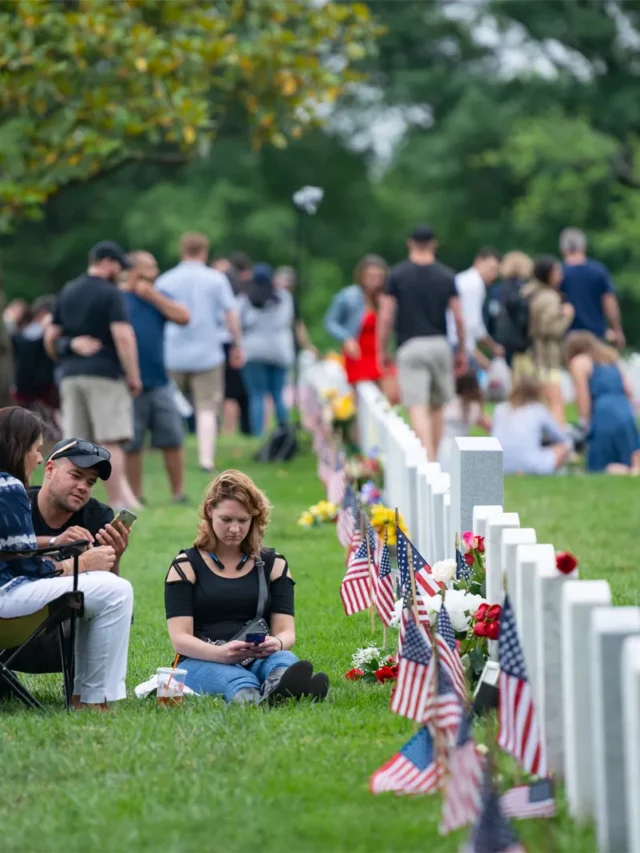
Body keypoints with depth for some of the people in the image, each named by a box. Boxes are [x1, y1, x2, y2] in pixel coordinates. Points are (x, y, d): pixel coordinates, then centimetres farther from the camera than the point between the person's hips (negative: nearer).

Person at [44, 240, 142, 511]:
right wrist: (133, 375, -11)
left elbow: (50, 337, 17)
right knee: (111, 441, -6)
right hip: (104, 373, -6)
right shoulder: (110, 294, -6)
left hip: (71, 375, 6)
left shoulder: (68, 292, 14)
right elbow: (122, 336, -16)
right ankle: (117, 503, -10)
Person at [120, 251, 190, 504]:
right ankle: (136, 496, 11)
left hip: (159, 382, 4)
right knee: (131, 445, 1)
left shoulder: (158, 296, 13)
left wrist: (152, 295, -5)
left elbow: (183, 317, -1)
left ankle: (179, 493, 8)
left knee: (172, 440, 1)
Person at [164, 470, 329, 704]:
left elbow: (286, 631, 7)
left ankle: (277, 691, -74)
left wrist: (277, 643, -21)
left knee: (285, 660, -35)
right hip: (202, 662, -2)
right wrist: (221, 653, -27)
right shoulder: (186, 566, 8)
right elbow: (180, 638, -3)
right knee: (236, 680, -39)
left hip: (260, 660, 2)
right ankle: (252, 702, -78)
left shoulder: (273, 564, 16)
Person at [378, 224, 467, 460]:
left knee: (417, 408, -8)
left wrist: (382, 350, 7)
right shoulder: (447, 276, 5)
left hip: (410, 346, -3)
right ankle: (434, 457, 20)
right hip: (440, 344, 3)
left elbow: (386, 317, -3)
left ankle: (427, 458, -21)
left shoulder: (397, 275, -1)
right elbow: (459, 318, 4)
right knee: (437, 407, 16)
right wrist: (462, 351, 14)